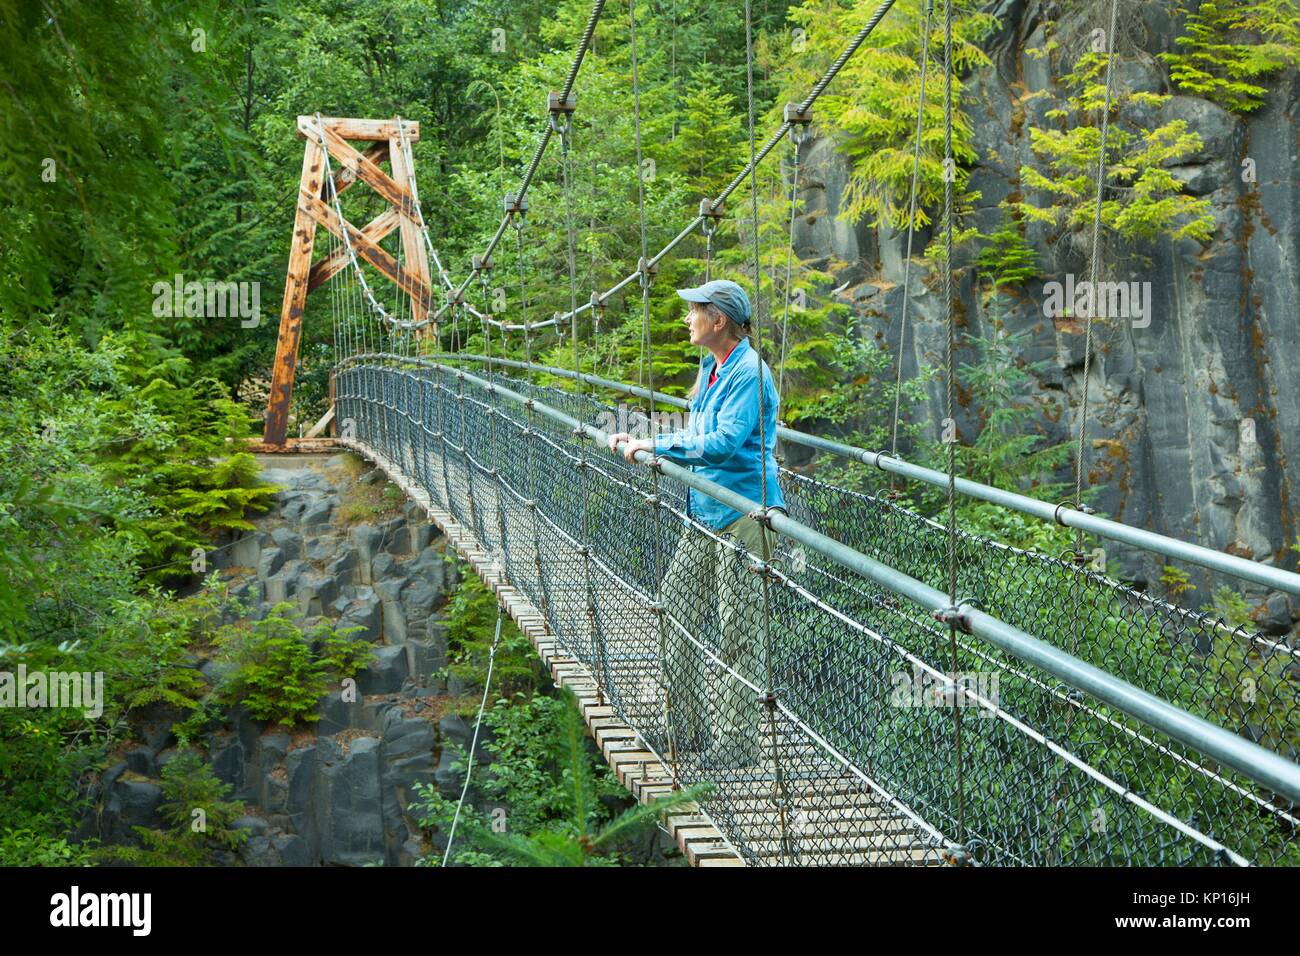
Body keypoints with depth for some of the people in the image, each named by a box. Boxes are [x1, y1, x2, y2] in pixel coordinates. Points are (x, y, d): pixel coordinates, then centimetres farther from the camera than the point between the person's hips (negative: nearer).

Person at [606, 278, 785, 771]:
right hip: (705, 513, 10)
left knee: (739, 634, -2)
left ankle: (738, 745, 7)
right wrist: (639, 442, 15)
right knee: (676, 613, 12)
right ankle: (690, 728, 23)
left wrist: (657, 445, -18)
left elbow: (722, 444, -24)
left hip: (741, 515, -10)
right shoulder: (712, 369, 14)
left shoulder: (749, 373, -16)